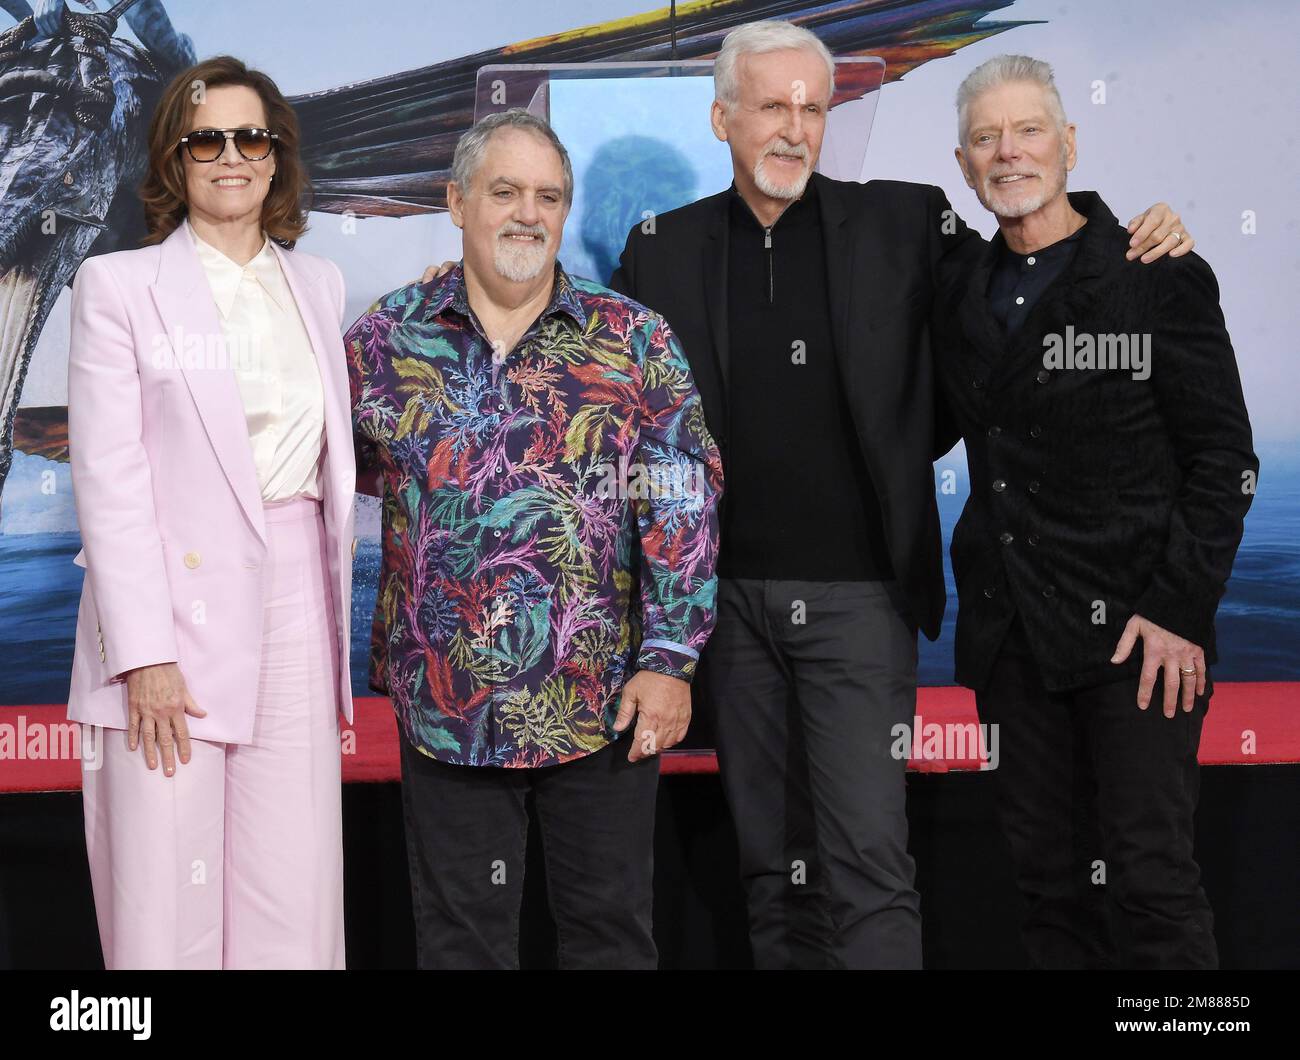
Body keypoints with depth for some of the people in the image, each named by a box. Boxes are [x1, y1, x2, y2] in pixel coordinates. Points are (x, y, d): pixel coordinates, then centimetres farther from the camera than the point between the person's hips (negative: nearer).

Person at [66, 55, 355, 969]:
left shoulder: (318, 284, 15)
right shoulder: (119, 285, 2)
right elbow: (109, 479, -5)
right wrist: (144, 653, -13)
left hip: (297, 609, 4)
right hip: (175, 612, -4)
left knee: (296, 903, 3)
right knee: (167, 903, -2)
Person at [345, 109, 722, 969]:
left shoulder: (635, 341, -1)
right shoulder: (384, 341, 2)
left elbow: (683, 509, -4)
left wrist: (670, 661, -10)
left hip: (606, 700, 0)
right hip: (446, 700, 1)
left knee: (611, 927, 12)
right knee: (464, 936, 12)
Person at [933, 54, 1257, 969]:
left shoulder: (1160, 279, -4)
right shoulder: (964, 301, 12)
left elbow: (1224, 458, -6)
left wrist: (1181, 608, -14)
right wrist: (983, 598, 6)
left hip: (1135, 627, -5)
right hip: (1012, 633, 5)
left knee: (1149, 872, -5)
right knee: (1049, 875, 10)